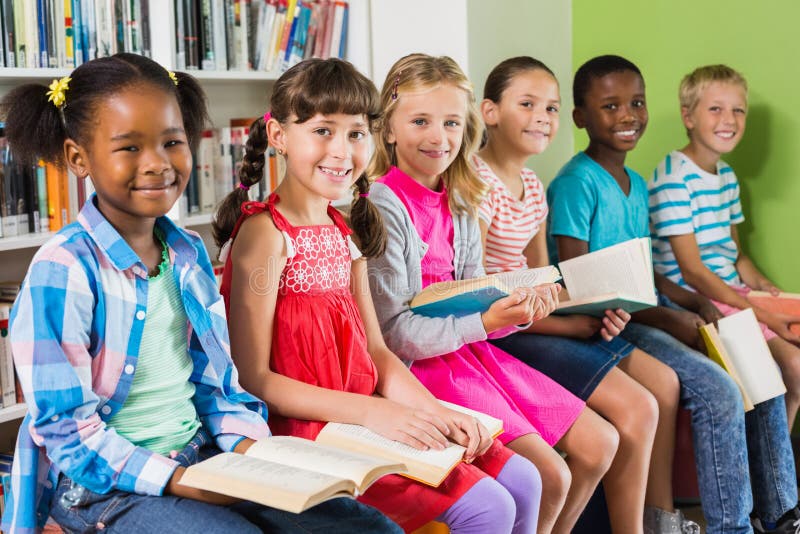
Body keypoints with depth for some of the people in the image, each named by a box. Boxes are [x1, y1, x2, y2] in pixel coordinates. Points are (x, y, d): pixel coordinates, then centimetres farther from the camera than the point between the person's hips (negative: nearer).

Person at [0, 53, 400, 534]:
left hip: (200, 456, 6)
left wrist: (249, 447, -6)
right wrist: (178, 482, -21)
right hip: (104, 487, -5)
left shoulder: (190, 254, 7)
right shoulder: (63, 271, -14)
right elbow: (69, 428, -15)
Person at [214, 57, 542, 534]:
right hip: (305, 430, -8)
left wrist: (436, 412, -6)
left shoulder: (344, 232, 12)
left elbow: (375, 352, 11)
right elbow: (253, 379, -17)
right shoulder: (266, 232, -13)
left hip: (367, 416, 8)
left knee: (523, 481, 6)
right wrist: (370, 412, -22)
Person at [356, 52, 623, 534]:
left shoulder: (460, 207, 9)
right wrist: (483, 322, -26)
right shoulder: (382, 209, -15)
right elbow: (393, 334, -18)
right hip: (420, 367, -8)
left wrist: (518, 312, -8)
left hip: (471, 352, 8)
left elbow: (472, 305, 12)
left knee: (598, 444, 9)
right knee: (549, 476, -17)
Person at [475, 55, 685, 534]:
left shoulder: (533, 187, 12)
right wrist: (565, 324, -17)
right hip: (498, 332, -10)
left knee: (663, 381, 10)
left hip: (536, 320, 10)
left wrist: (596, 311, -5)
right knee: (636, 407, -15)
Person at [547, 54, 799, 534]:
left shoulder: (638, 185, 14)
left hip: (648, 313, 9)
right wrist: (667, 319, -20)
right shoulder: (575, 184, -14)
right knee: (718, 391, -22)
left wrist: (693, 302, 0)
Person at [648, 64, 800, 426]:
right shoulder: (673, 179, -15)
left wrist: (763, 287, 0)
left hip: (732, 292, 9)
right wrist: (762, 315, -20)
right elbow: (692, 271, -18)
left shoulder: (727, 176, 13)